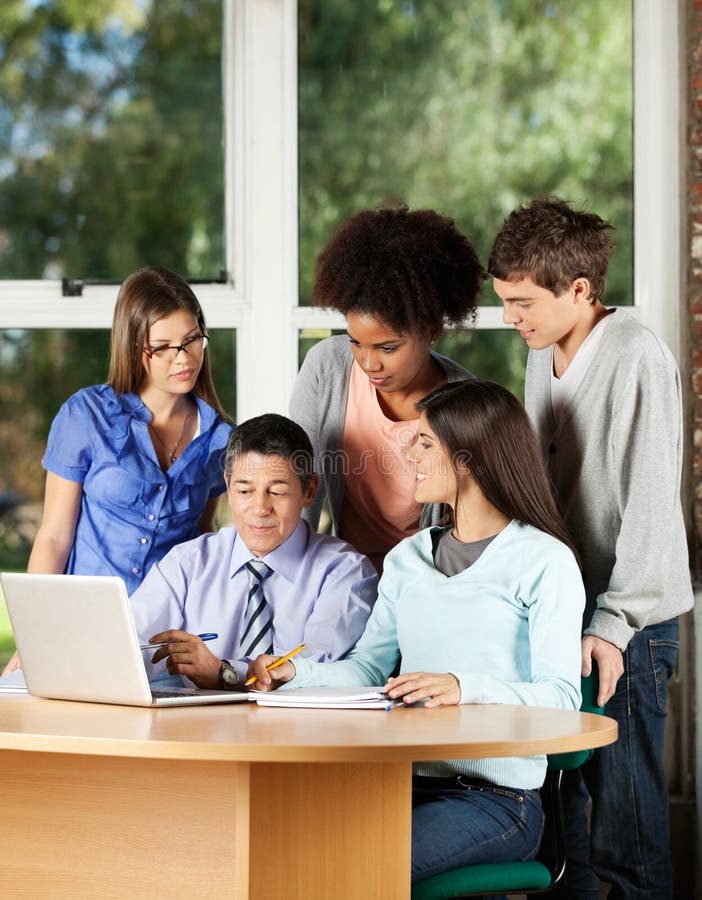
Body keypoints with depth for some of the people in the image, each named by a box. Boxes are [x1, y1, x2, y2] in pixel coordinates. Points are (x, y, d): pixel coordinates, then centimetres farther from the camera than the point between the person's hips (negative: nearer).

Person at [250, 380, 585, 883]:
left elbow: (561, 697, -12)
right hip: (405, 784, 6)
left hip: (496, 797, -6)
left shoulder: (543, 562, -3)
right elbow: (368, 668, 17)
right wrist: (296, 673, -2)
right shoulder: (407, 558, 19)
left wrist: (466, 688, -28)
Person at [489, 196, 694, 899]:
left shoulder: (637, 358, -13)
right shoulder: (544, 357, 13)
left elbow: (650, 505, -17)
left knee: (623, 806, -5)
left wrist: (613, 624, -20)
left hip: (626, 626, -8)